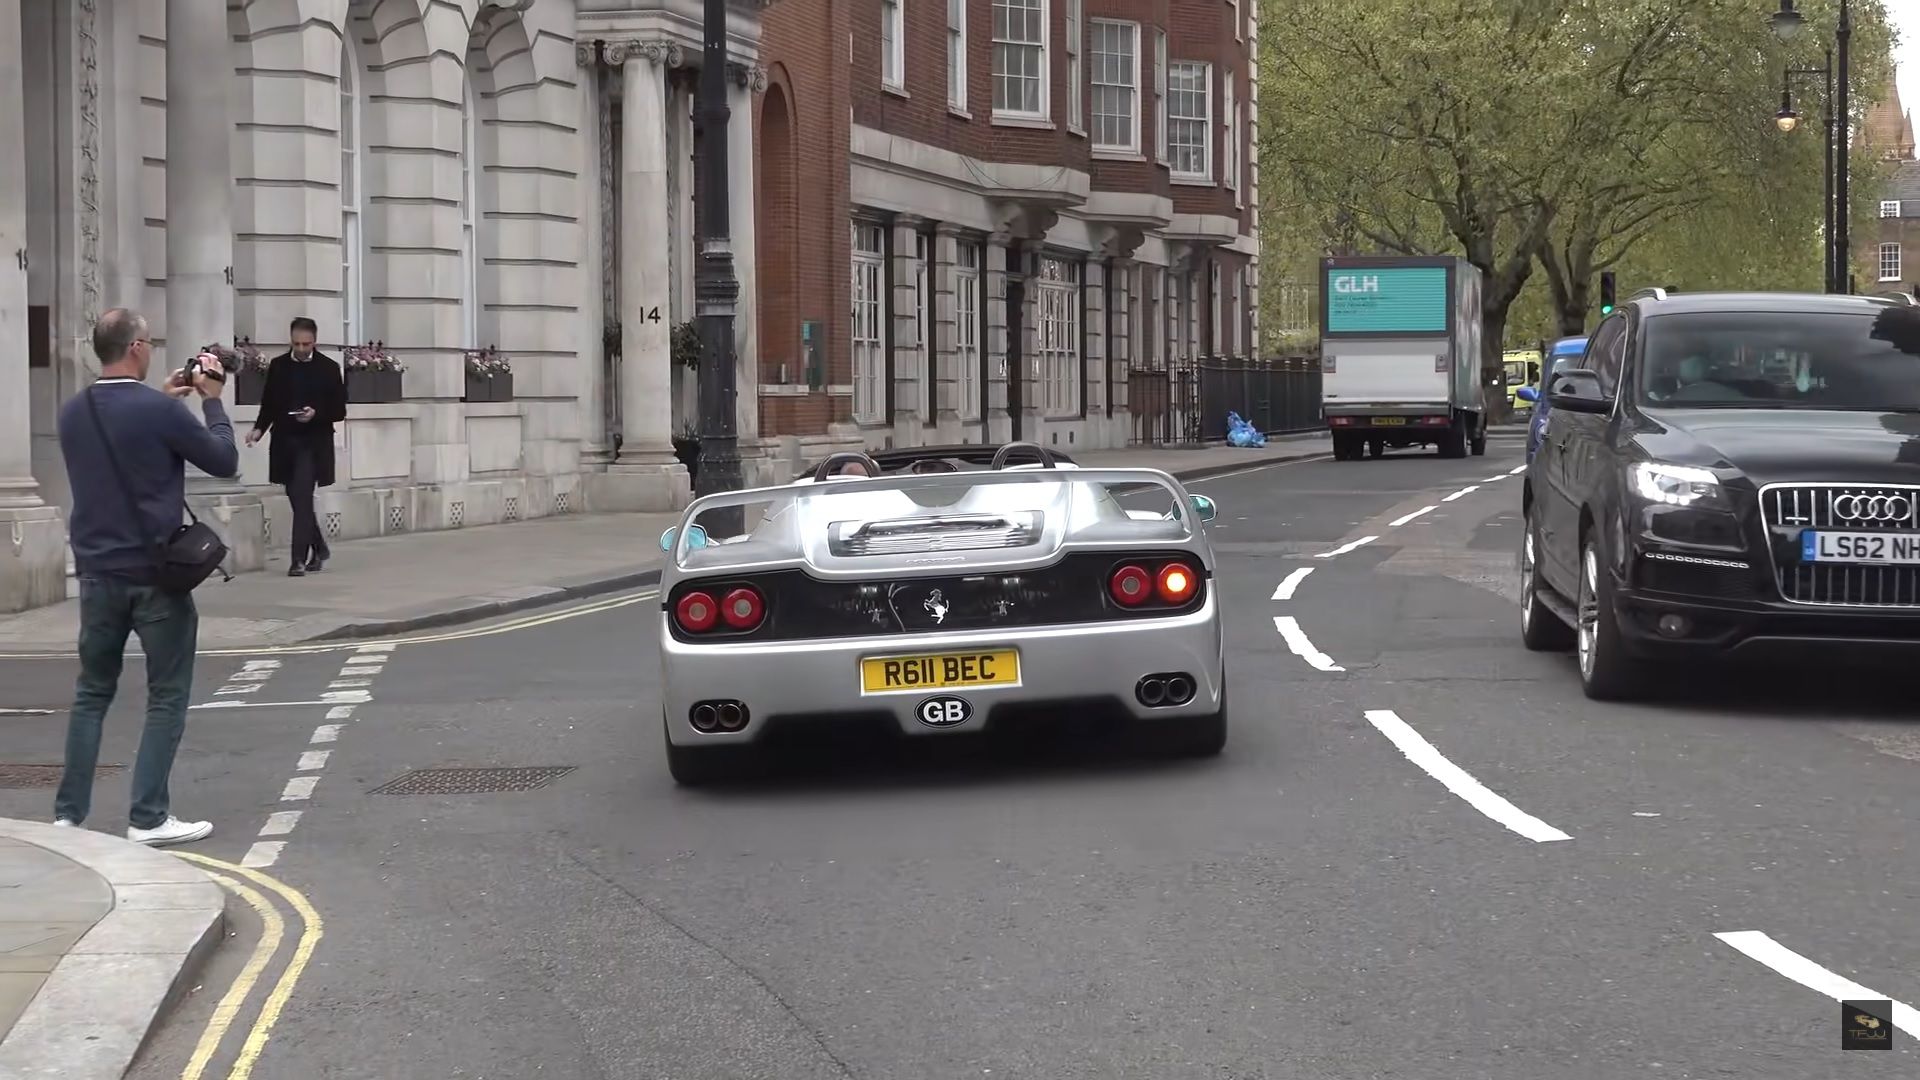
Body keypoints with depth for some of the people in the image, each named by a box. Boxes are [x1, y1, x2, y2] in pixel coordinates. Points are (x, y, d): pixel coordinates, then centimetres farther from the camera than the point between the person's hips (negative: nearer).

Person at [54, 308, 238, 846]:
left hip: (98, 574, 5)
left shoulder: (73, 413, 2)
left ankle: (68, 813, 13)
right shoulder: (160, 411, -16)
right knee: (166, 699, 4)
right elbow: (225, 462, -6)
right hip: (156, 574, -5)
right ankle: (148, 817, 2)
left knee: (92, 693, 14)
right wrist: (211, 400, 5)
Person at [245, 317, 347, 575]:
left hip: (313, 444, -4)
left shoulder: (328, 368, -3)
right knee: (298, 499, 11)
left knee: (302, 498, -14)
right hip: (285, 442, 4)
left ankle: (299, 558, -13)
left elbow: (339, 410, -1)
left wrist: (316, 414, -19)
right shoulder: (278, 366, 5)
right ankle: (319, 548, 29)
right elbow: (268, 405, 10)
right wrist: (259, 429, -7)